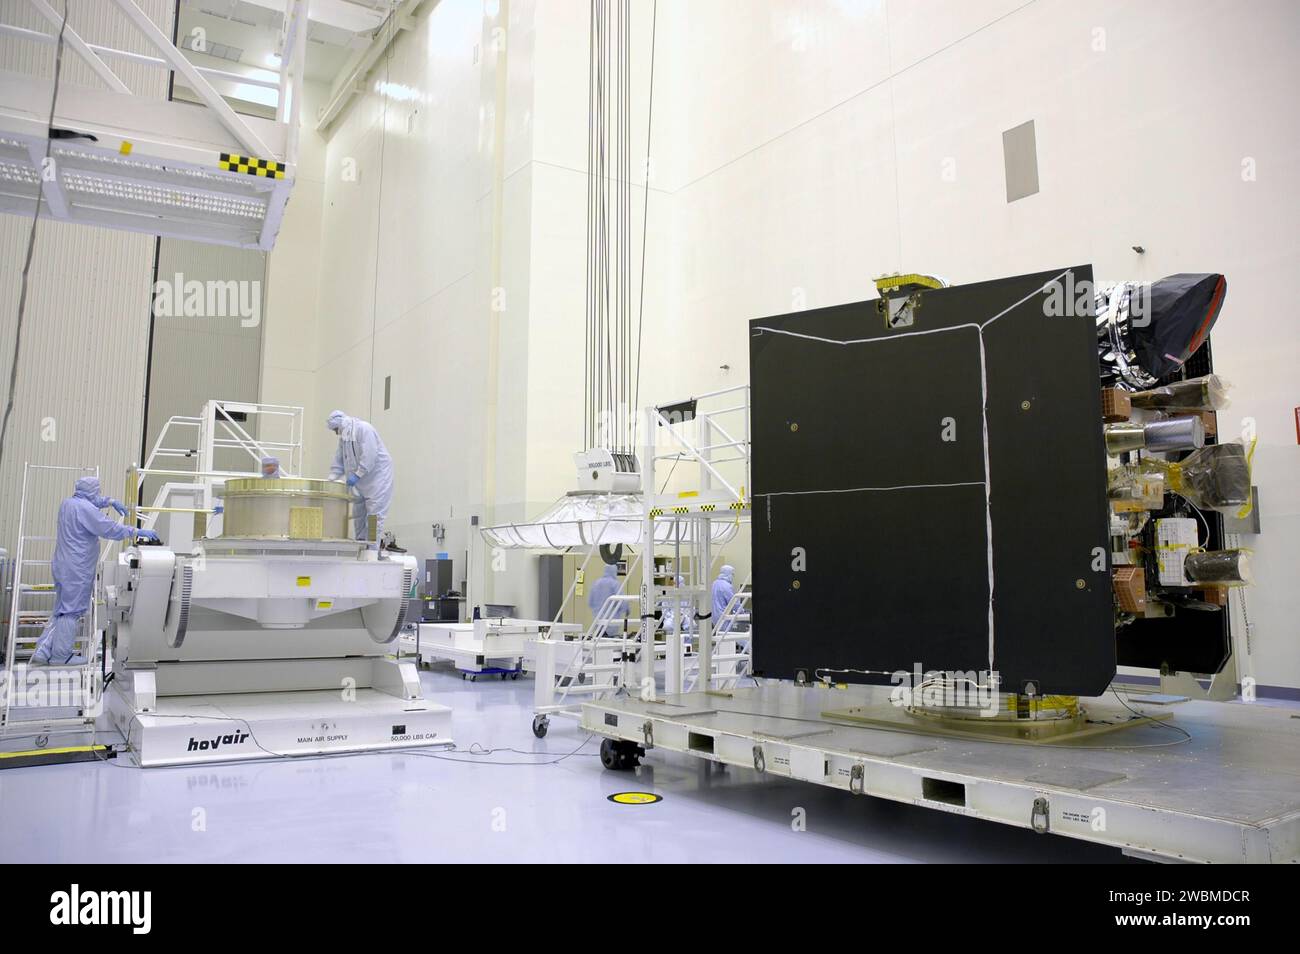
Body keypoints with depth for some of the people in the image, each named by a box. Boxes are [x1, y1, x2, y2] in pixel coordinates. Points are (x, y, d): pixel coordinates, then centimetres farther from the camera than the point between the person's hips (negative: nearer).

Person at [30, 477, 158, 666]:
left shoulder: (68, 503, 12)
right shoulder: (85, 509, -17)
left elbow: (93, 501, 33)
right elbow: (110, 529, -20)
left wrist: (110, 501, 27)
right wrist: (138, 532, -15)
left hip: (62, 567, 10)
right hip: (77, 570, -10)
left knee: (60, 611, 15)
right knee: (71, 612, -2)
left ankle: (42, 652, 12)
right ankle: (60, 657, 4)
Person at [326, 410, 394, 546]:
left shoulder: (363, 429, -16)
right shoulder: (343, 436, 11)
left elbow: (369, 456, -24)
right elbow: (339, 461, 12)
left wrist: (357, 475, -24)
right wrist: (331, 480, 1)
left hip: (376, 475, -9)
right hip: (360, 480, 9)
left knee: (374, 514, -10)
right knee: (358, 513, 10)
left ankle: (372, 549, -9)